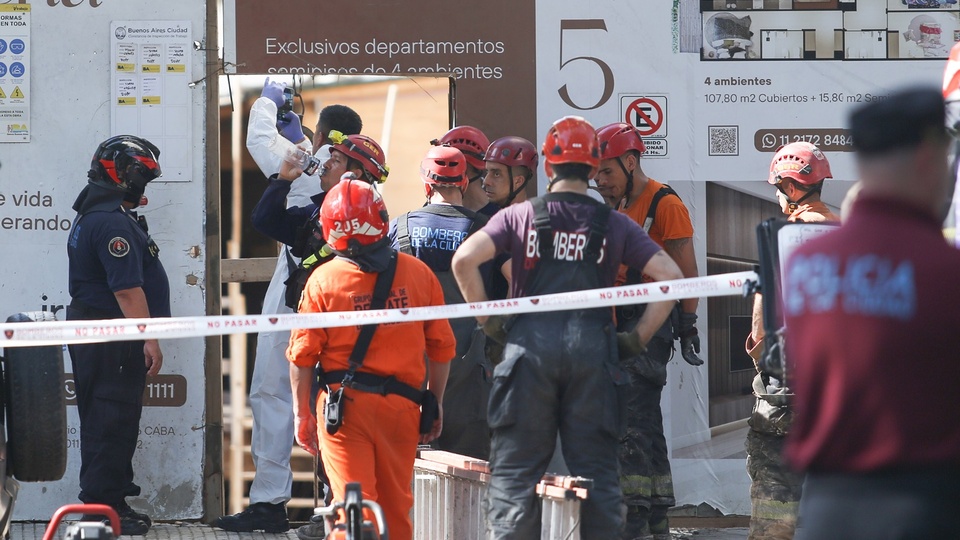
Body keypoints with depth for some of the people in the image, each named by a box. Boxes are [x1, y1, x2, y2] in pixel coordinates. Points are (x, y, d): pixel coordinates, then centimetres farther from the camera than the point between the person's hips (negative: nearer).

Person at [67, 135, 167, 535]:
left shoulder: (93, 216, 17)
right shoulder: (113, 223, -19)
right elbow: (126, 288, -24)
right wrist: (149, 338, -23)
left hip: (95, 335, 11)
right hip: (112, 341, -11)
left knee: (106, 421, 15)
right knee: (112, 420, -6)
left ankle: (110, 502, 21)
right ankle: (104, 507, -4)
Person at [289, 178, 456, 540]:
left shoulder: (323, 281, -8)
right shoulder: (418, 274, -2)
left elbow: (302, 355, -5)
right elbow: (442, 348, 3)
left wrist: (302, 414, 7)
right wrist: (436, 404, 16)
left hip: (344, 404, -2)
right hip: (401, 406, 2)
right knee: (395, 504, 14)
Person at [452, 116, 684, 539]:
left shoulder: (519, 216, 6)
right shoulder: (614, 225, 9)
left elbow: (464, 259, -7)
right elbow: (670, 276, 2)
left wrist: (488, 321, 3)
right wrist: (639, 338, 8)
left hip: (529, 345, -1)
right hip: (593, 348, 1)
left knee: (516, 467, 4)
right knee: (596, 469, 6)